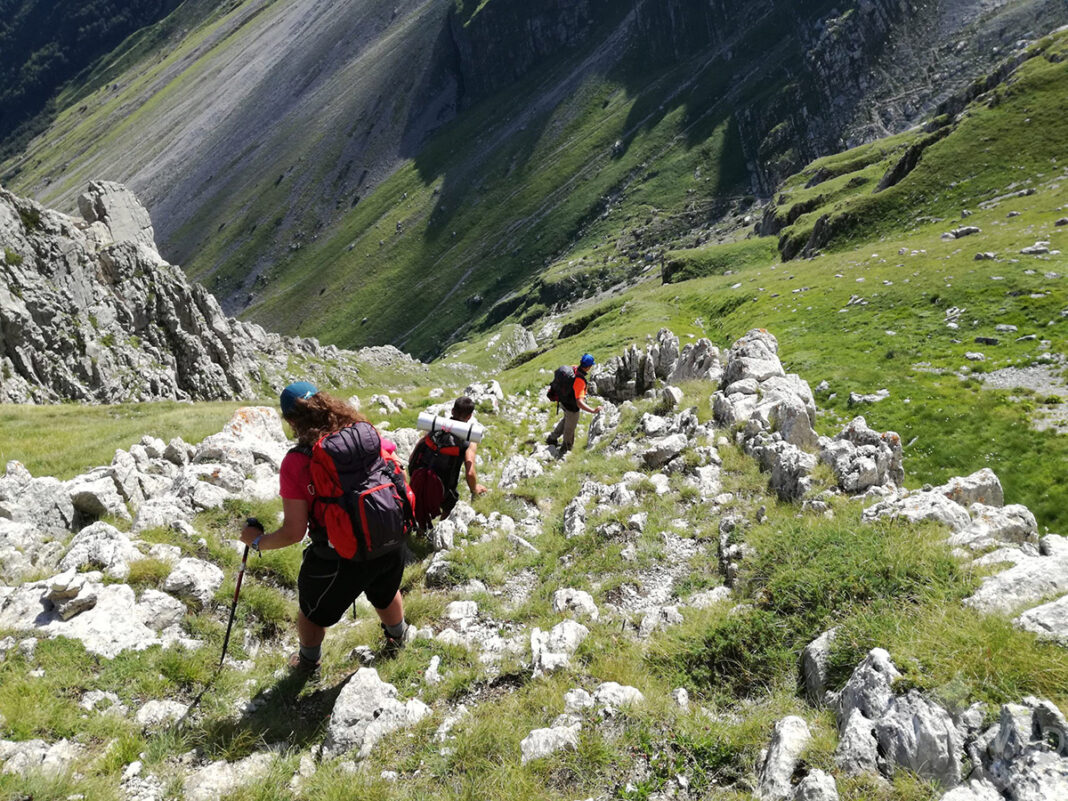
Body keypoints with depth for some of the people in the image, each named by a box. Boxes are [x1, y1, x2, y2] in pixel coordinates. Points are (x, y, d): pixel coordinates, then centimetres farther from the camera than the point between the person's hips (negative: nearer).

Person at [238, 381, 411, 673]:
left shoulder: (295, 463, -19)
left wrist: (257, 541, 2)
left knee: (314, 611, 27)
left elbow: (294, 532, -17)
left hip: (339, 558, -4)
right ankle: (397, 638, 62)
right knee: (387, 594, 35)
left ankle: (308, 662, 53)